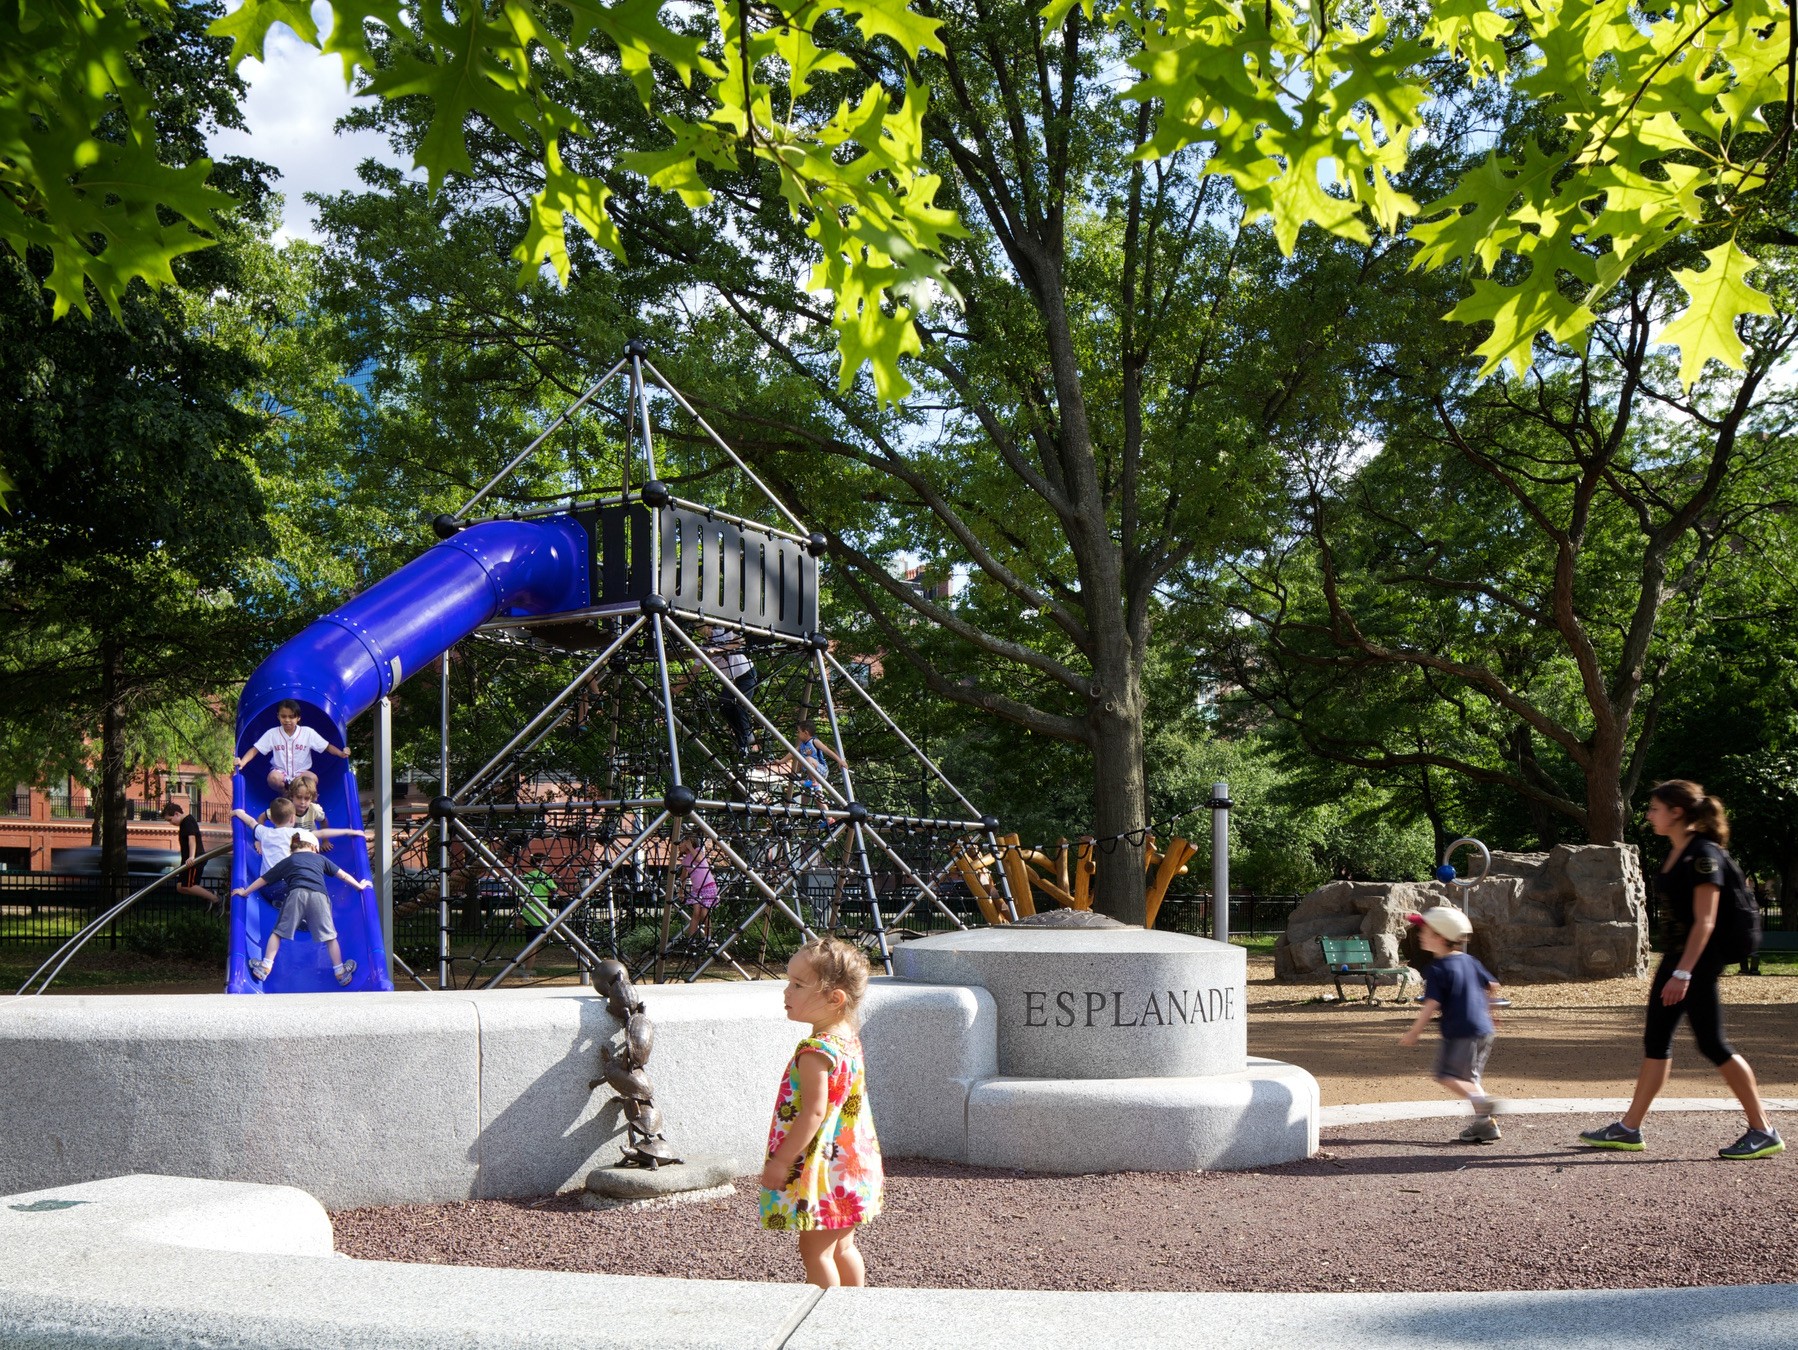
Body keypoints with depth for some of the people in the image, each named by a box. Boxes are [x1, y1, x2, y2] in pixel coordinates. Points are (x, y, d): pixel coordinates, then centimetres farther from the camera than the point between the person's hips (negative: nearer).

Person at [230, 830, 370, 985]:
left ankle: (265, 966, 6)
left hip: (296, 894, -1)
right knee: (329, 935, 9)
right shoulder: (320, 859, 30)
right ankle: (340, 972, 15)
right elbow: (343, 875, 33)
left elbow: (263, 880, 32)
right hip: (319, 896, 1)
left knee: (278, 932, 12)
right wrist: (359, 885, 46)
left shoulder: (286, 862, 28)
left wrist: (245, 892, 44)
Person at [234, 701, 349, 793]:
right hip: (280, 773, 0)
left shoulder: (308, 732, -4)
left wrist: (341, 754, -21)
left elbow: (327, 747, -3)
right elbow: (255, 750, -4)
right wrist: (242, 762, -20)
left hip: (301, 774, 0)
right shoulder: (272, 734, -3)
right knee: (273, 778, -36)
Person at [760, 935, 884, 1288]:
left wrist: (781, 1160, -18)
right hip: (849, 1164, 9)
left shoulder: (815, 1051, -23)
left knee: (815, 1250, 1)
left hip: (820, 1172, -9)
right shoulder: (849, 1040, 6)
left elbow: (813, 1113, -26)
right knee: (842, 1247, 18)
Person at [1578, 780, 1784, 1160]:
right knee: (1655, 1040, 10)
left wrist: (1683, 973, -24)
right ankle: (1629, 1129, 15)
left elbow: (1704, 921, -20)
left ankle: (1764, 1131, 5)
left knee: (1712, 1044, -5)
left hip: (1698, 960, -10)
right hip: (1676, 957, 10)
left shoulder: (1704, 855, -15)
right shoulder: (1675, 854, 12)